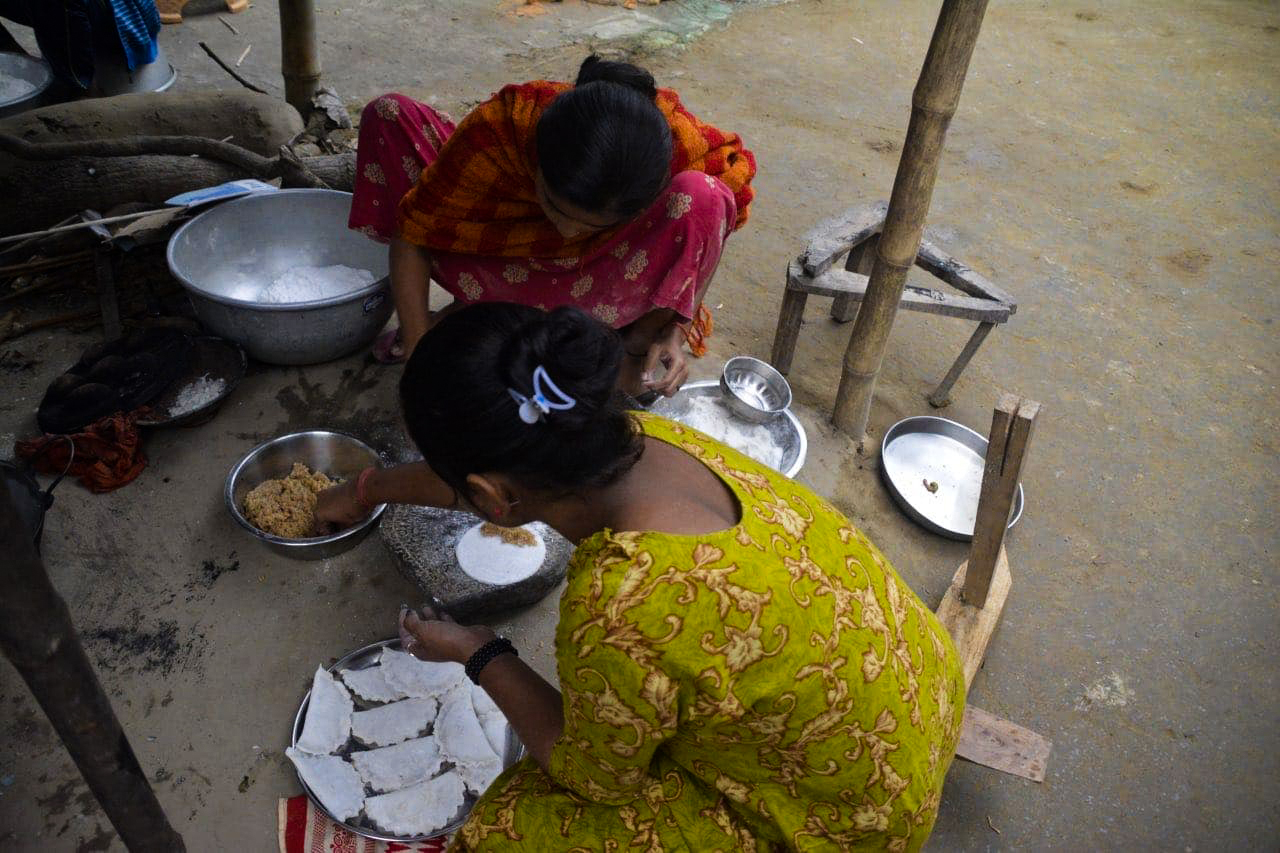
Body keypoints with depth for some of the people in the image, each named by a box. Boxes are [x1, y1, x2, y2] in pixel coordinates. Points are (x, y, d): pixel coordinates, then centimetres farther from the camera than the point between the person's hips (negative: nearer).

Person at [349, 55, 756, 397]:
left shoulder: (688, 150, -34)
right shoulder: (502, 126, -34)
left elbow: (707, 229, -13)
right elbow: (413, 231, -24)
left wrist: (669, 330, -27)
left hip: (610, 270, -1)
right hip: (516, 241, 2)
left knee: (698, 200, -34)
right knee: (389, 118, -16)